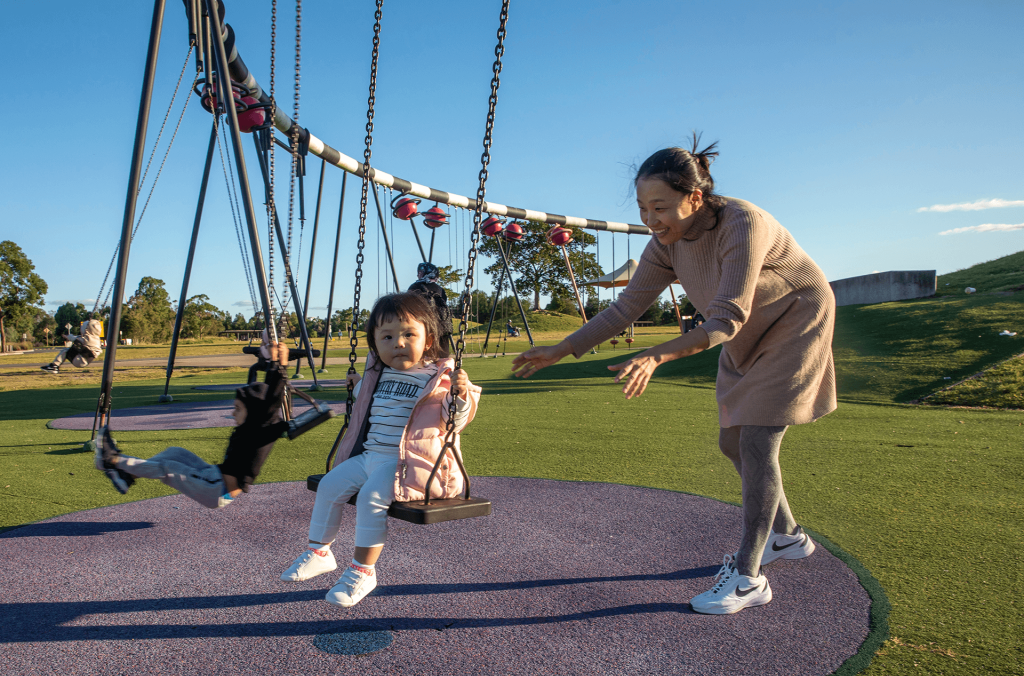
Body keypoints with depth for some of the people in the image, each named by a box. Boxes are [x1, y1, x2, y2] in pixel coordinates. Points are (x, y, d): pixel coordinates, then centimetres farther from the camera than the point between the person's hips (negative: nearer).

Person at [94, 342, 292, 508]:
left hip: (219, 493, -9)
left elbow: (271, 402, -36)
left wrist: (281, 366, -38)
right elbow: (264, 390, 10)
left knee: (167, 468, -2)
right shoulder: (250, 429, 3)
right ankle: (127, 476, 14)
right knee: (176, 452, 12)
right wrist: (273, 362, 9)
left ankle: (113, 460, 11)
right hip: (215, 478, 9)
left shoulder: (262, 431, -22)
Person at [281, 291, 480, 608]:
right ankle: (319, 552, 18)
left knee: (372, 496, -26)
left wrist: (461, 393, -28)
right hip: (368, 455, 8)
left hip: (409, 462, -7)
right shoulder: (377, 374, 13)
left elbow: (455, 421, -13)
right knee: (330, 485, 0)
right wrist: (359, 388, 23)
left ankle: (363, 571, -11)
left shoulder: (437, 377, -8)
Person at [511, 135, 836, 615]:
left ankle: (747, 576, -3)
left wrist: (655, 356, -49)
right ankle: (785, 536, 31)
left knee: (756, 442, -13)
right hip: (747, 340, 8)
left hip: (795, 325, -7)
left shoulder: (741, 224, -33)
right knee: (733, 442, 10)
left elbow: (726, 320, -37)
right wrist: (559, 350, -15)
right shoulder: (667, 243, -12)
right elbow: (626, 307, -10)